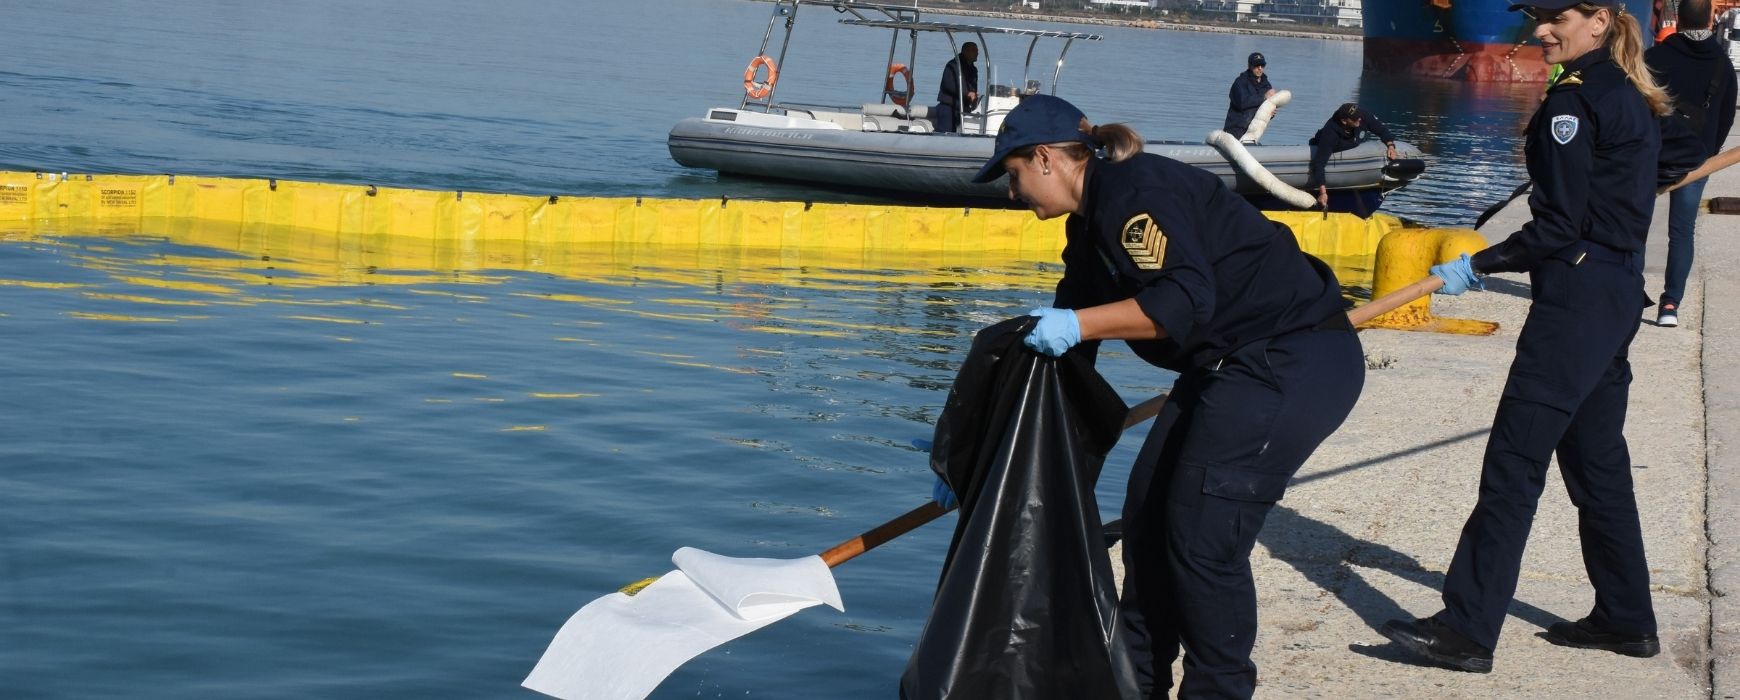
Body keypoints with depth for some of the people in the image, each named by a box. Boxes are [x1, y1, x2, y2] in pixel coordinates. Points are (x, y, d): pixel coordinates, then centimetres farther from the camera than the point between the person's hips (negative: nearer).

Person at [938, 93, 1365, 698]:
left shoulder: (1132, 190, -17)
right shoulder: (1089, 225, 14)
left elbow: (1186, 299, -29)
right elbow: (1061, 351, 19)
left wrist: (1078, 324, -31)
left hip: (1299, 363, -11)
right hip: (1231, 368, 11)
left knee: (1203, 532, -13)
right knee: (1148, 515, 10)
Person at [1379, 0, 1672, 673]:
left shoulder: (1574, 100, -14)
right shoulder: (1632, 99, 15)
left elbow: (1560, 227, -17)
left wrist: (1478, 266, -10)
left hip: (1578, 297, -10)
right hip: (1618, 293, 10)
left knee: (1514, 460, -10)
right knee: (1597, 460, 17)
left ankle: (1467, 629, -11)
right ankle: (1625, 618, 25)